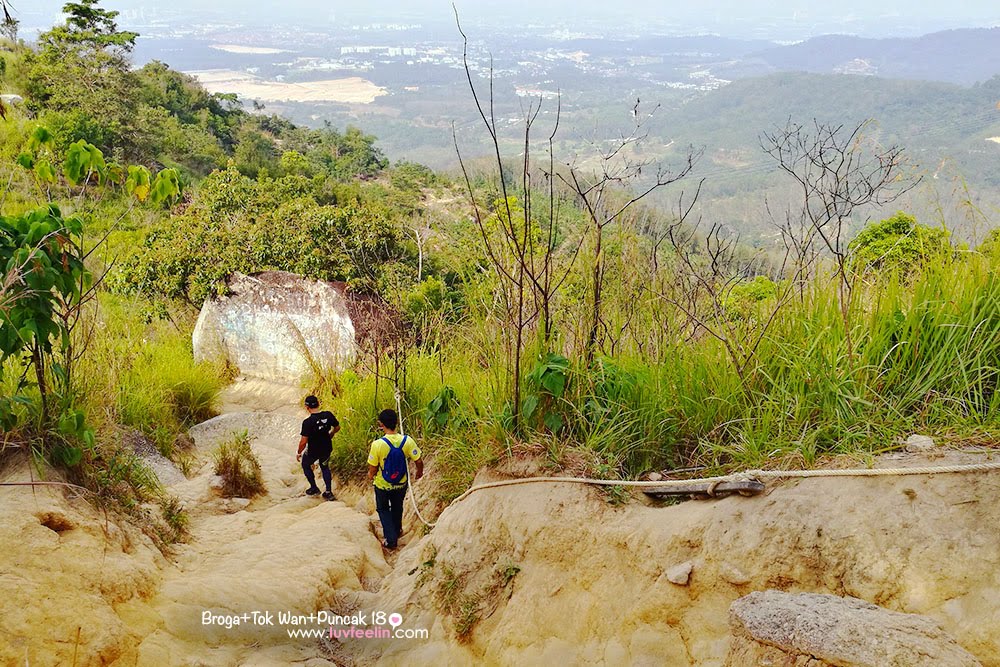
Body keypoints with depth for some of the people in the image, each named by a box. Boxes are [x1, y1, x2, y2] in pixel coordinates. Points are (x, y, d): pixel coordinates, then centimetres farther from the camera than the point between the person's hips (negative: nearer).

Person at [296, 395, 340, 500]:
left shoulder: (307, 422, -27)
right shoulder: (328, 415, -14)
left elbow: (303, 441, -23)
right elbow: (337, 427, 3)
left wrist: (299, 453, -6)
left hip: (313, 451, -4)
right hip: (327, 448, 4)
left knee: (306, 465, 27)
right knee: (325, 467, 27)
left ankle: (314, 488, 34)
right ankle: (328, 492, 27)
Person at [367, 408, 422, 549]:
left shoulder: (377, 444, -27)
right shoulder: (407, 441, -20)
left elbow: (373, 468, -17)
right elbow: (419, 461, -12)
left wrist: (370, 476, 7)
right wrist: (419, 472, 10)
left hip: (383, 485, -3)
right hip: (401, 484, 3)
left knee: (383, 509, 22)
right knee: (397, 507, 29)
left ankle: (391, 540, 19)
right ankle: (397, 530, 50)